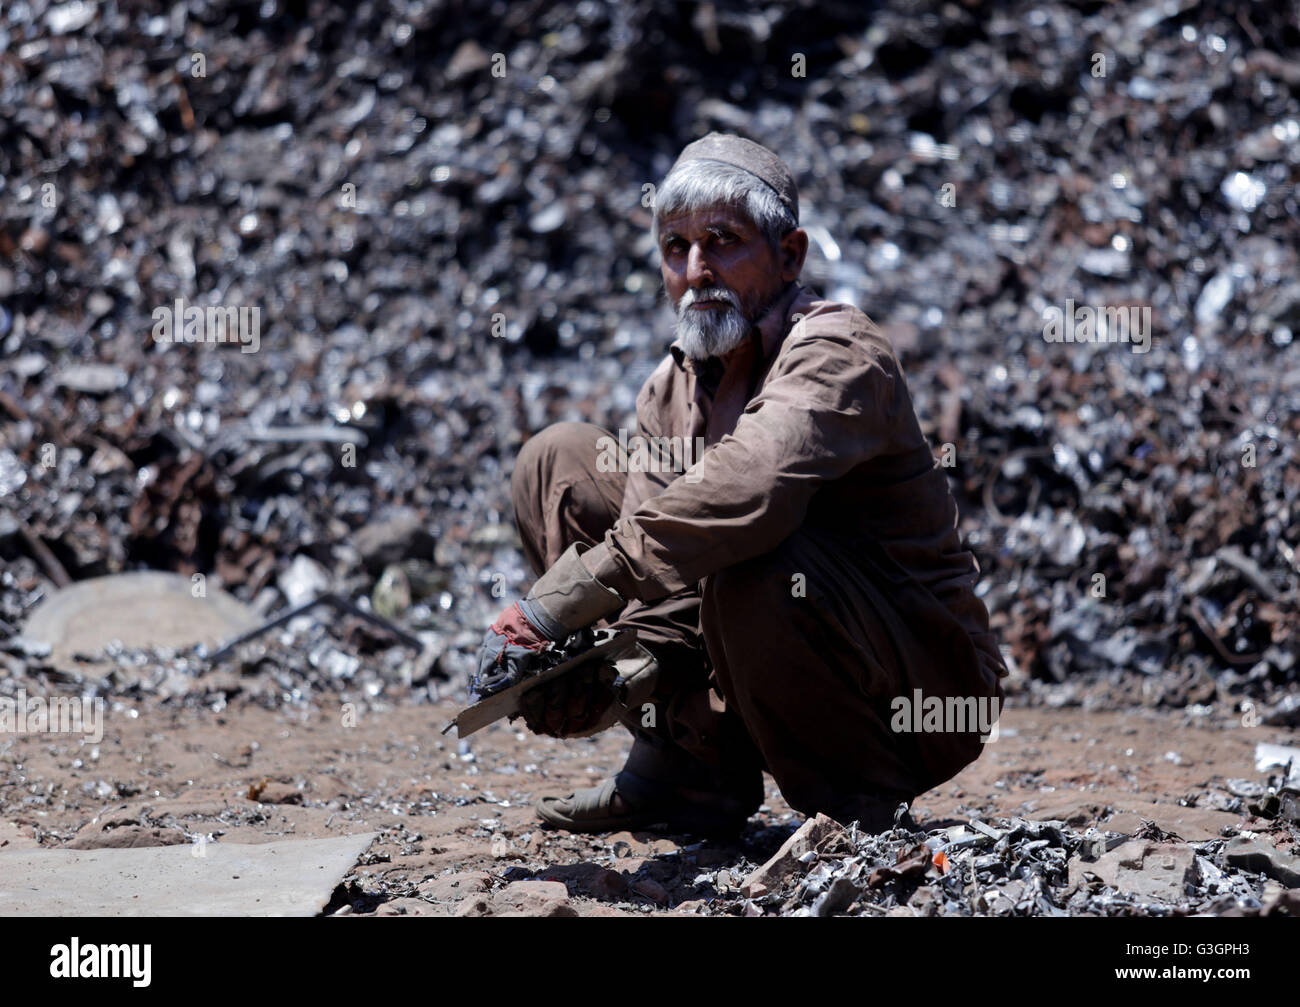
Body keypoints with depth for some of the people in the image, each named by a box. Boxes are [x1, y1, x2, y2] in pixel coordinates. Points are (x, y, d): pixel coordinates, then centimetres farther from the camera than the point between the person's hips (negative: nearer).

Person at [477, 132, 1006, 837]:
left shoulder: (837, 353, -20)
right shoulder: (672, 389, 4)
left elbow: (744, 493, -42)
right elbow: (665, 593, -1)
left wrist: (553, 608, -40)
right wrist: (598, 676, -24)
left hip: (926, 693, -7)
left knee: (751, 563, -39)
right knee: (559, 458, 3)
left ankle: (857, 802, -13)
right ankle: (686, 767, 4)